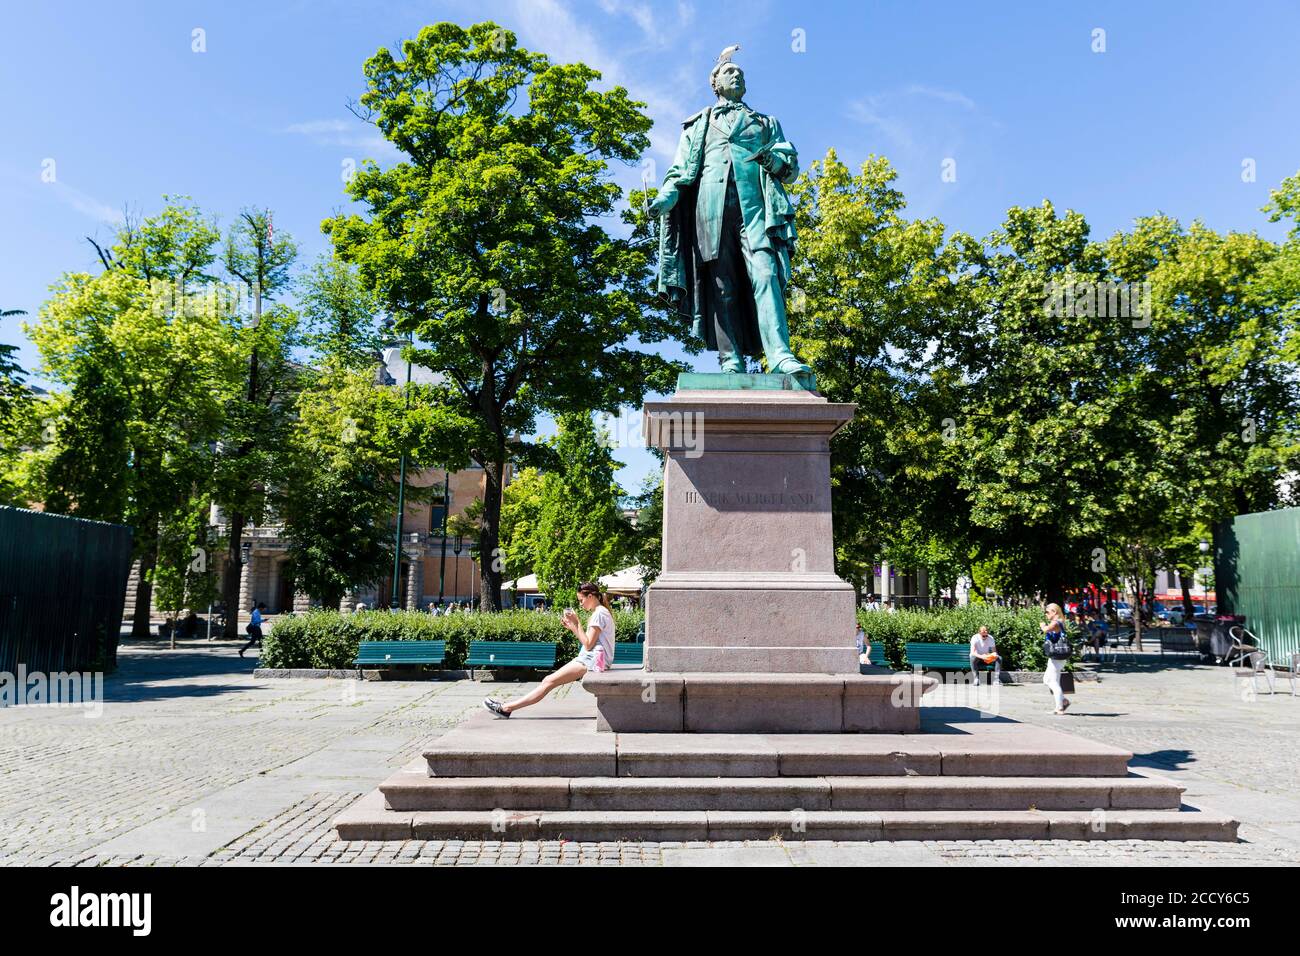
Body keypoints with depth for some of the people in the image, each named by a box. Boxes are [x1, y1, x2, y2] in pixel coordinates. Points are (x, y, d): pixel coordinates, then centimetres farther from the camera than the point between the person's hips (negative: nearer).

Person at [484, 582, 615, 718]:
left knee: (549, 681, -12)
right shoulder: (599, 613, 22)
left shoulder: (600, 613, -10)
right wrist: (573, 627, 9)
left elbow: (588, 645, -14)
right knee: (549, 680, 0)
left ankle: (507, 708, -13)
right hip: (590, 658, 10)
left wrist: (577, 623, -12)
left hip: (593, 660, -10)